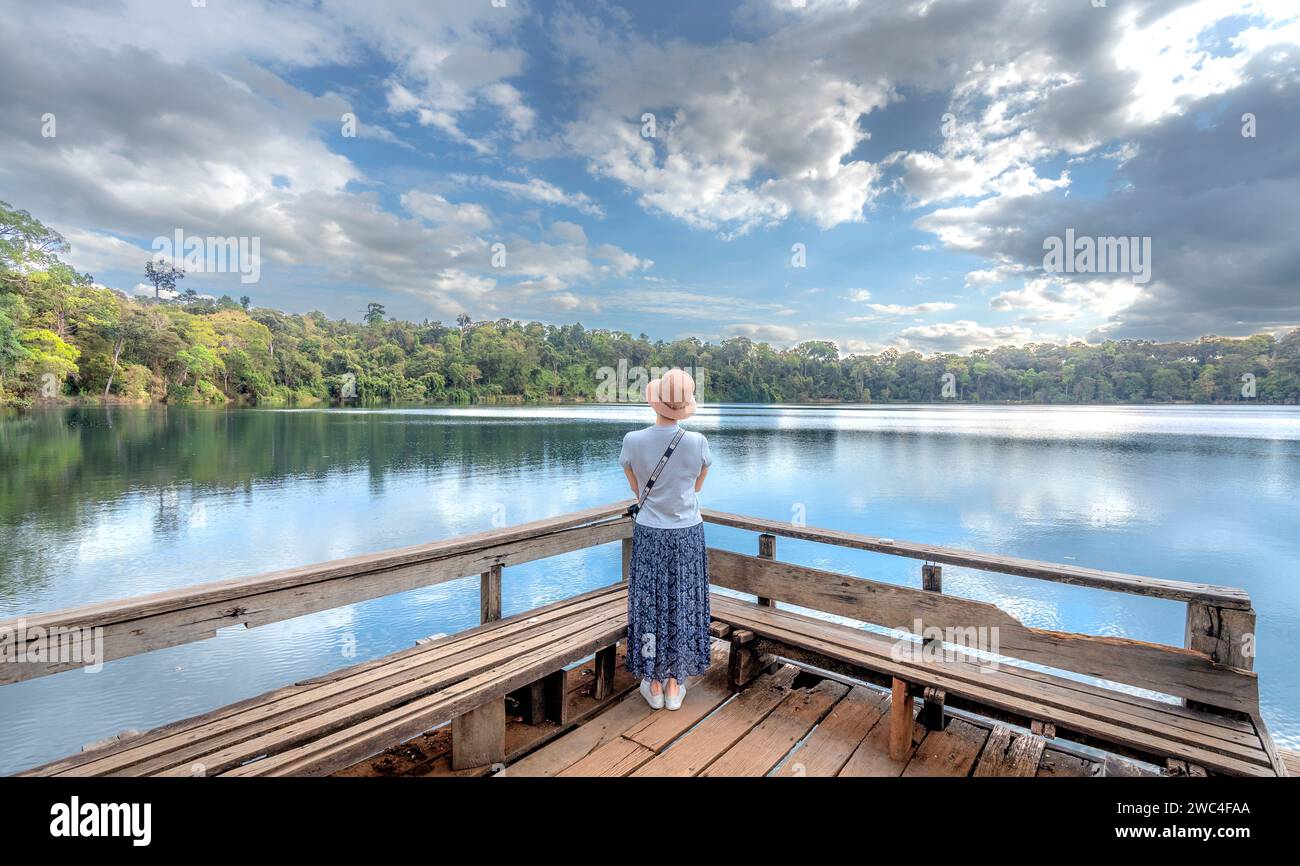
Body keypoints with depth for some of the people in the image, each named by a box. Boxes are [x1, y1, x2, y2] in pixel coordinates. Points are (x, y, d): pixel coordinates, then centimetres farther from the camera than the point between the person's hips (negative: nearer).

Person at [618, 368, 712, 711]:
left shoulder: (633, 441, -13)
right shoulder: (698, 442, -13)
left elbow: (636, 488, 2)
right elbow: (696, 486, 4)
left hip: (649, 534, 0)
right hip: (687, 532, 0)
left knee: (649, 605, 14)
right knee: (682, 605, 14)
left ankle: (654, 684, 27)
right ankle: (675, 684, 27)